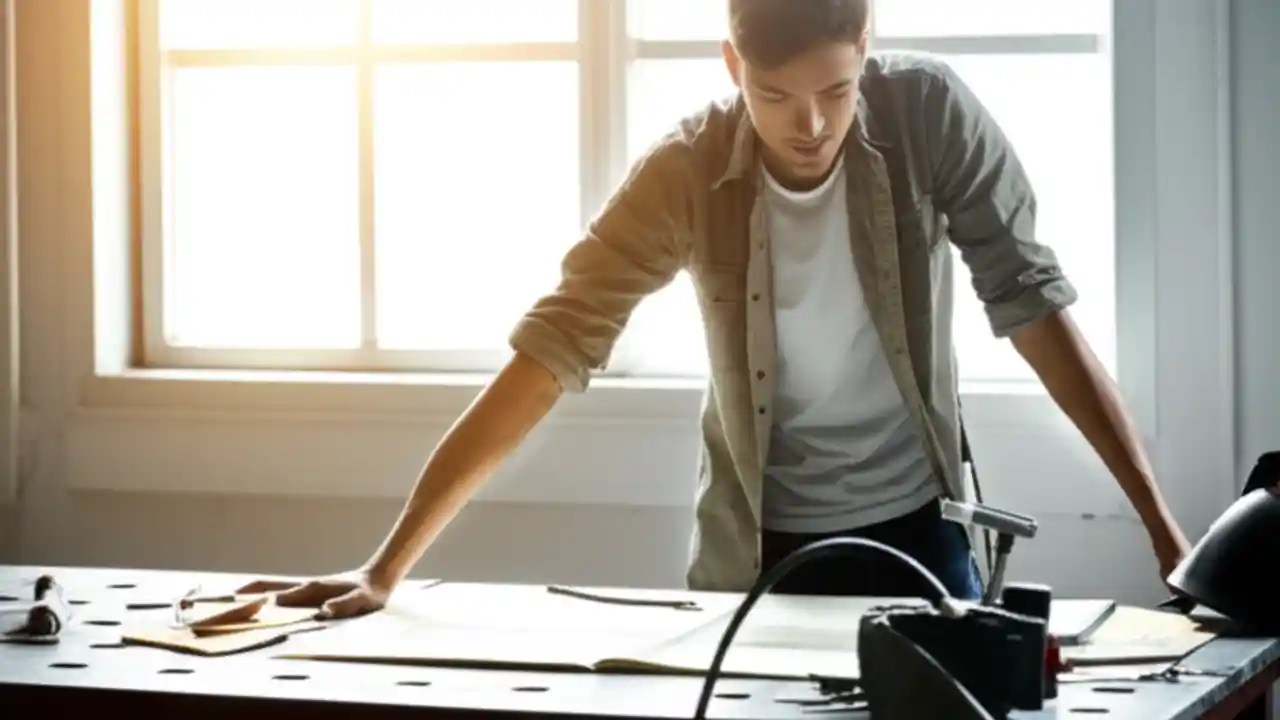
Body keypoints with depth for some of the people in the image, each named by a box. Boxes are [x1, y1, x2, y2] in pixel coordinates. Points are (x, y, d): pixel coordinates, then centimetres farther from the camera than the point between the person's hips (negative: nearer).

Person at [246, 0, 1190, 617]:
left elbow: (1034, 305, -15)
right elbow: (548, 354, -20)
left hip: (914, 527, 0)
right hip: (757, 544, 0)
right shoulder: (686, 173, -18)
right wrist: (387, 567, -24)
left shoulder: (929, 115, -18)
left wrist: (1163, 526, -20)